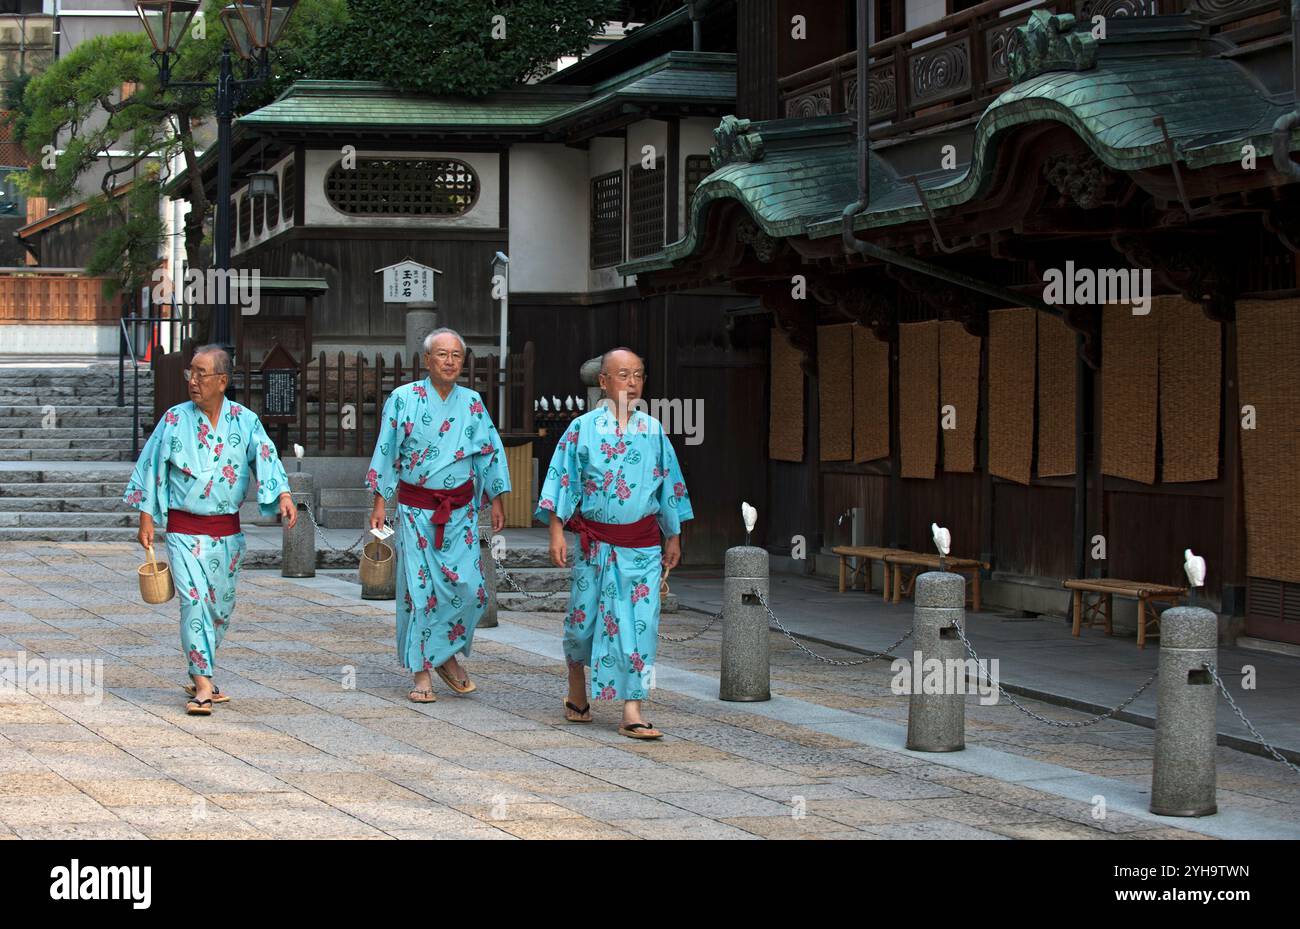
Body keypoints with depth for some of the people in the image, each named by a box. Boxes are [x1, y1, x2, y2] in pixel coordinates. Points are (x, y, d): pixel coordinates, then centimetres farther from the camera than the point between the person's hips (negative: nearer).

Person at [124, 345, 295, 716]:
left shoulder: (245, 421, 1)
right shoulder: (175, 420, -2)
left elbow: (266, 459, -8)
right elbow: (152, 467, 1)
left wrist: (283, 496, -26)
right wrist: (146, 518, -2)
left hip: (227, 530, 3)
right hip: (185, 528, -3)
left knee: (221, 606, 10)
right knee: (194, 601, -14)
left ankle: (198, 675, 27)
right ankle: (202, 685, -16)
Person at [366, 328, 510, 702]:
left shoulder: (472, 402, 6)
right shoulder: (404, 399, -2)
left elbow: (490, 451, 11)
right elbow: (386, 451, 1)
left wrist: (496, 500, 6)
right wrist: (379, 503, -2)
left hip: (460, 510, 2)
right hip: (415, 508, -2)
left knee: (467, 585, -8)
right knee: (418, 589, -2)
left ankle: (447, 656, 15)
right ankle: (422, 673, 6)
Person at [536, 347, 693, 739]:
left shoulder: (653, 430, 6)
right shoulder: (583, 428, -1)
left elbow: (668, 484, 13)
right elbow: (563, 480, -1)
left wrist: (673, 537, 14)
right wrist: (557, 532, -8)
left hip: (642, 544, 1)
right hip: (594, 541, -1)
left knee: (639, 622, -6)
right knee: (585, 617, 8)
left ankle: (632, 711, -5)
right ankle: (577, 688, 34)